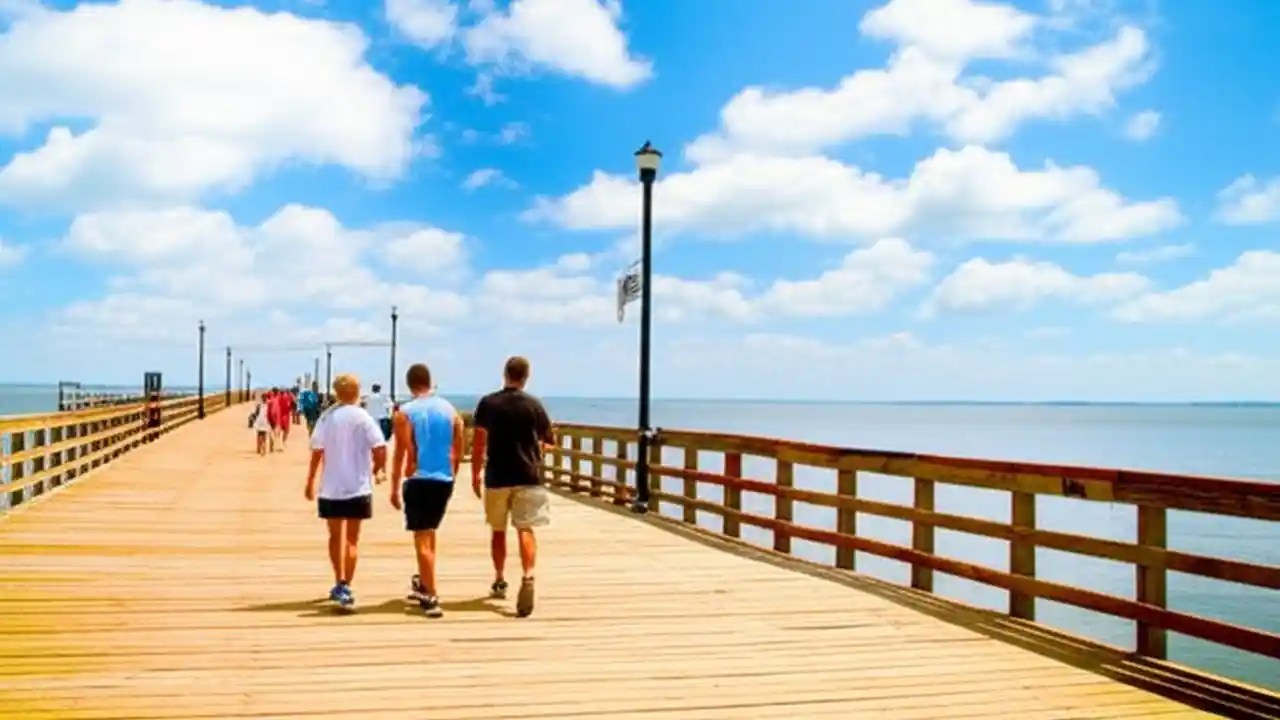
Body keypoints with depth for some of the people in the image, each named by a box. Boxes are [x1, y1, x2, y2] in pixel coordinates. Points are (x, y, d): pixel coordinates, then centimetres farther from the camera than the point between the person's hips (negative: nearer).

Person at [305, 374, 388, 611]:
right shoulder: (362, 418, -7)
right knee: (351, 539, 5)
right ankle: (345, 588, -5)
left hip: (331, 488, 2)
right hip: (357, 487, -2)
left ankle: (340, 584, 26)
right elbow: (380, 449, -13)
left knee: (336, 536, 19)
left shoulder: (327, 417, -1)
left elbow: (317, 452, -4)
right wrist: (378, 469, 5)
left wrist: (310, 480, 6)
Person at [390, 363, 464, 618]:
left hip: (419, 480, -5)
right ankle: (423, 584, 37)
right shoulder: (450, 409, 5)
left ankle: (431, 597, -5)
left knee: (422, 537, 0)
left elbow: (401, 454, -9)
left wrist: (394, 488, -3)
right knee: (429, 532, 23)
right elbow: (458, 451, 7)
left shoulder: (404, 413, -8)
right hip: (444, 480, 5)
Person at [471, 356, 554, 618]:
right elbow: (547, 439, 8)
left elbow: (478, 442, -2)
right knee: (525, 529, -3)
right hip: (528, 476, -1)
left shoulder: (488, 403, -1)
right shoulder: (533, 404, -1)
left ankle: (499, 581, 29)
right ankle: (528, 577, -25)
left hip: (496, 477, 1)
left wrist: (475, 475, 6)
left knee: (498, 530, 16)